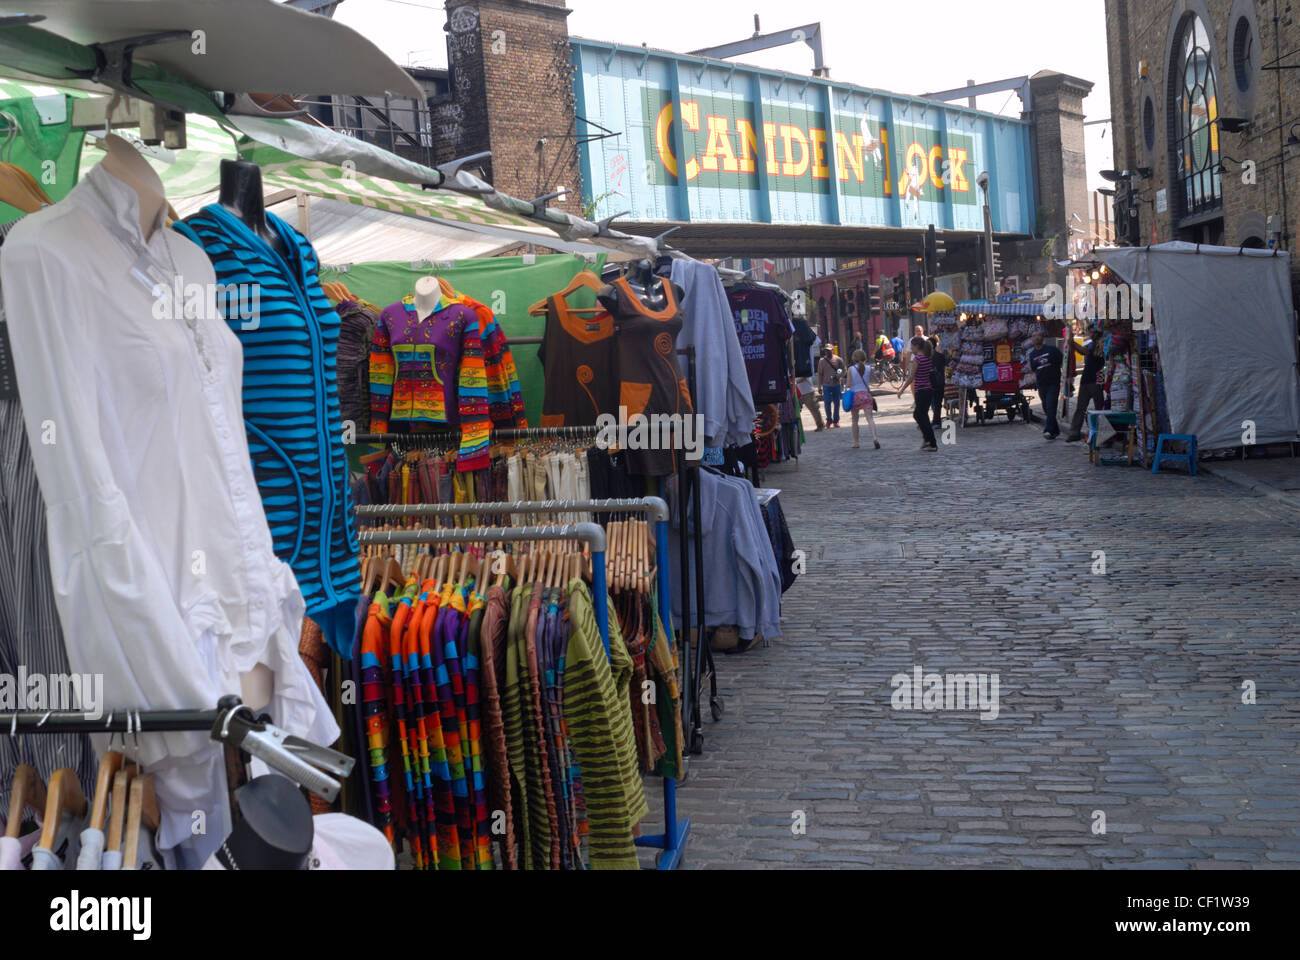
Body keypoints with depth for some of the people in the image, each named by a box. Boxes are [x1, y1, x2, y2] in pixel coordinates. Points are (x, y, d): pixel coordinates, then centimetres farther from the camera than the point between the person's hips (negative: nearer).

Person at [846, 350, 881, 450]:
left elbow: (849, 384, -8)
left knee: (855, 420, 11)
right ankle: (874, 437, -27)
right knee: (869, 417, -5)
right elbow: (870, 381, 10)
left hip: (855, 395, -1)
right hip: (866, 393, 1)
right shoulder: (868, 368, -1)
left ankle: (856, 442, 15)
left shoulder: (851, 369, -6)